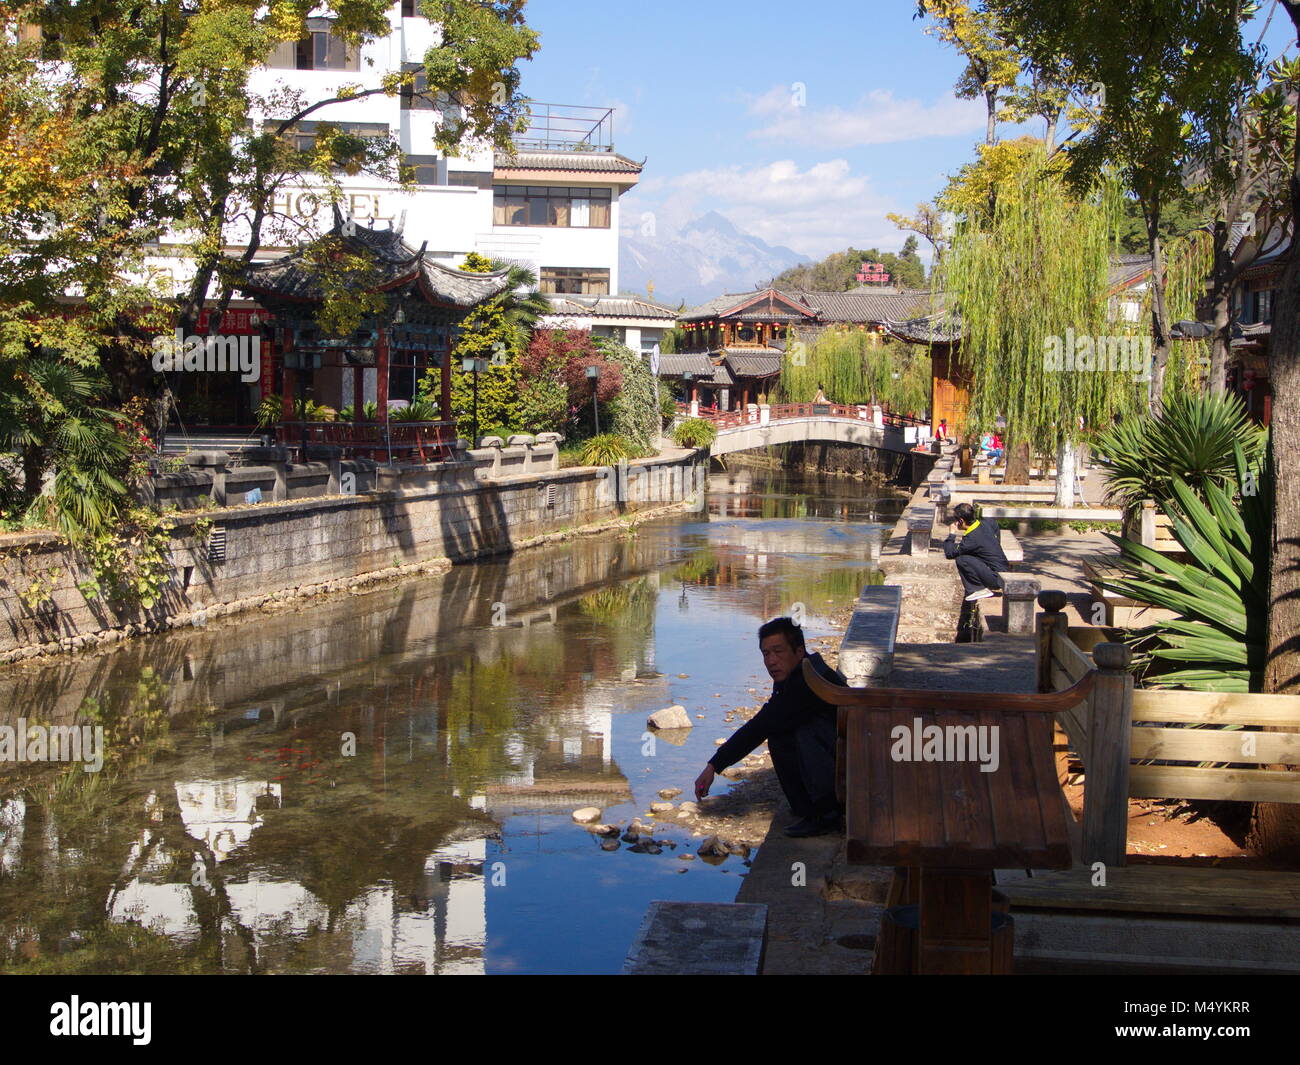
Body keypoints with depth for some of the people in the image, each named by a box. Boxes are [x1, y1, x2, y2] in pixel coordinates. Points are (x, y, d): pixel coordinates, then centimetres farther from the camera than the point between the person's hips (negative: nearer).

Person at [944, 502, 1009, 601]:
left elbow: (949, 554, -14)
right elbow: (995, 525, 29)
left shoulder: (971, 538, -21)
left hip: (997, 579, -9)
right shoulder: (986, 524, 3)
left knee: (961, 560, -18)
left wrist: (952, 534, -3)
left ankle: (980, 589, -7)